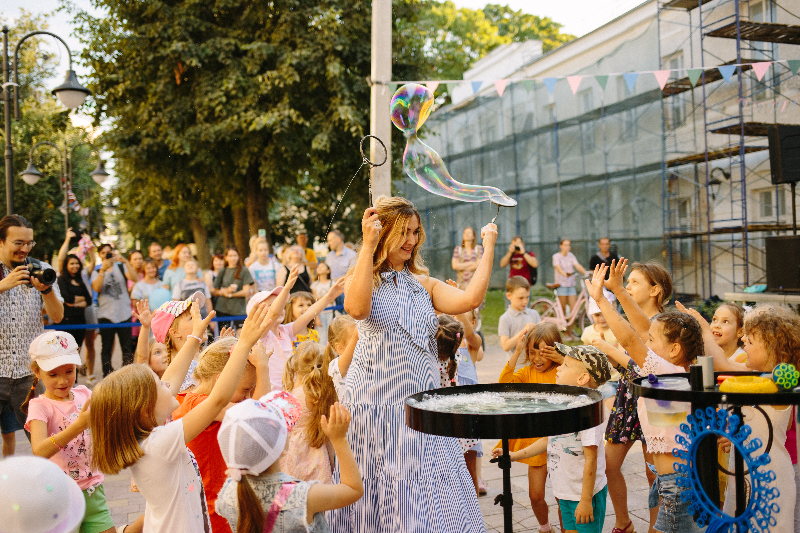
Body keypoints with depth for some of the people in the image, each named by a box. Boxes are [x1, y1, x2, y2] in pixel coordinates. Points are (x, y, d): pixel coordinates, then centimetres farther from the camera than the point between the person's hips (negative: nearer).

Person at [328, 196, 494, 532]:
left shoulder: (425, 285, 10)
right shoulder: (365, 278, -1)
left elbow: (470, 299, -7)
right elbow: (358, 309, -25)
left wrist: (488, 248, -2)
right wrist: (368, 245, -24)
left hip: (420, 405, 3)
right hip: (375, 402, -3)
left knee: (425, 496, 5)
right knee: (380, 498, 7)